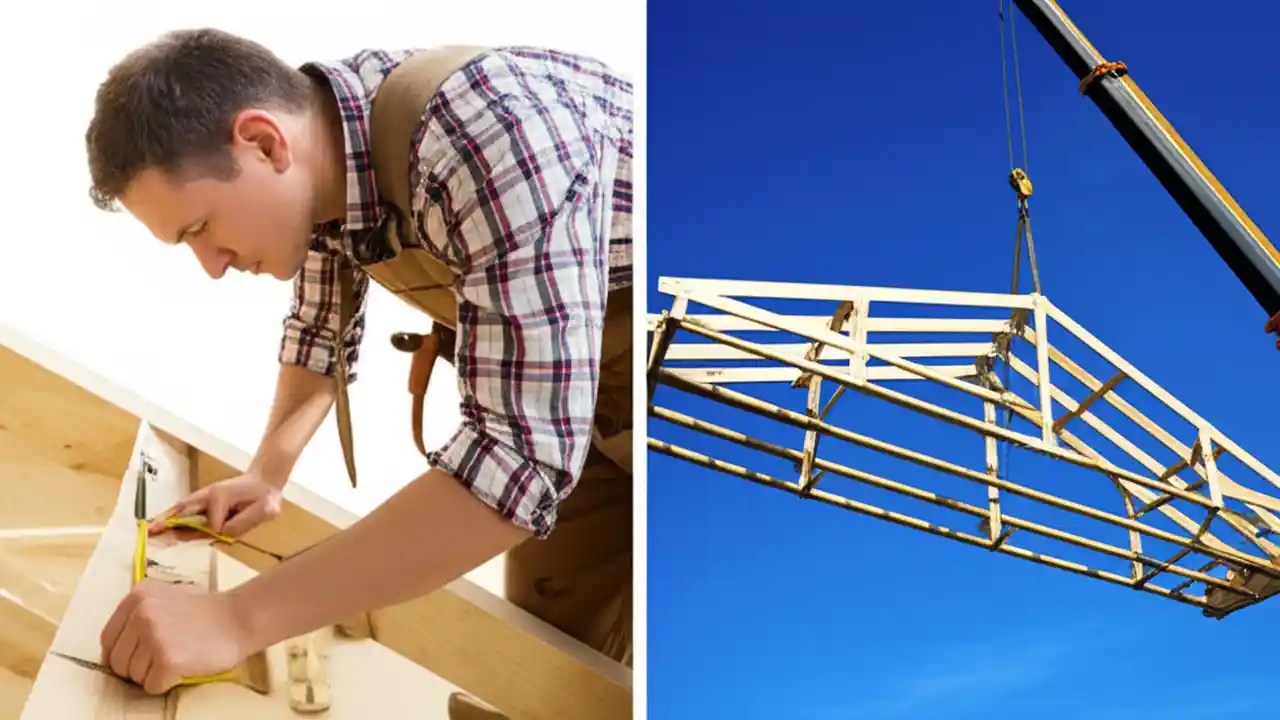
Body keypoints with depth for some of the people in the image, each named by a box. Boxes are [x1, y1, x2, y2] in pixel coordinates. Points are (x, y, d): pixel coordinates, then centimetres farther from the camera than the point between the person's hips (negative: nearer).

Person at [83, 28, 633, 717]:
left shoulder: (491, 139, -36)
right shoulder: (324, 134, -9)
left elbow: (525, 457, -41)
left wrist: (239, 617, -38)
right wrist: (266, 473, 3)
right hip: (570, 389, 7)